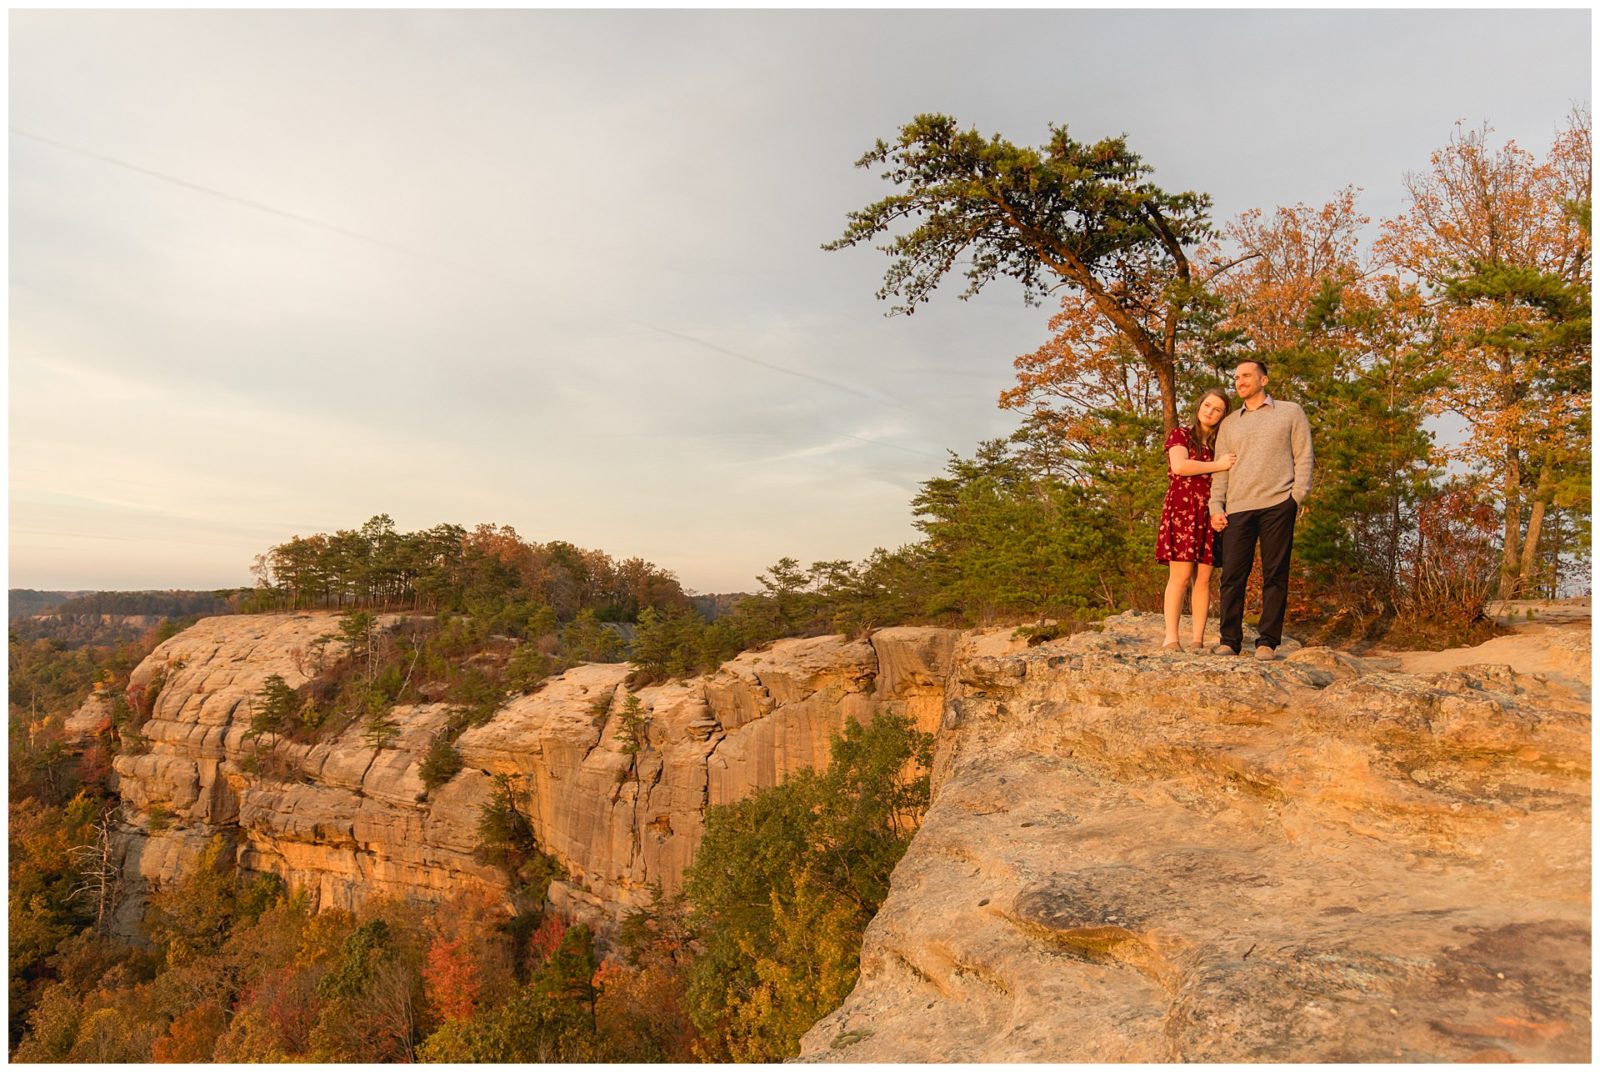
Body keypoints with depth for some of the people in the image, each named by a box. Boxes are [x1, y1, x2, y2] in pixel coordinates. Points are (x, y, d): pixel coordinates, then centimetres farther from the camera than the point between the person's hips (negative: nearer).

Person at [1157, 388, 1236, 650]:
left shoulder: (1220, 443, 22)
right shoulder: (1180, 435, 7)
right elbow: (1179, 466, -11)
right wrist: (1218, 465, -7)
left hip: (1209, 513, 5)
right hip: (1182, 508, -5)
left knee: (1204, 577, -1)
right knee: (1181, 574, -12)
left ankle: (1198, 640, 1)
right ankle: (1171, 638, -11)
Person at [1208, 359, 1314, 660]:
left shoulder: (1290, 412, 12)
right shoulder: (1229, 423, 20)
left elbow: (1303, 456, 6)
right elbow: (1221, 468, 15)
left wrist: (1299, 496, -6)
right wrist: (1216, 507, 4)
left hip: (1278, 505, -2)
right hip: (1237, 508, 3)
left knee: (1275, 575, -1)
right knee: (1232, 576, -2)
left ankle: (1268, 642, 3)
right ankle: (1229, 640, 3)